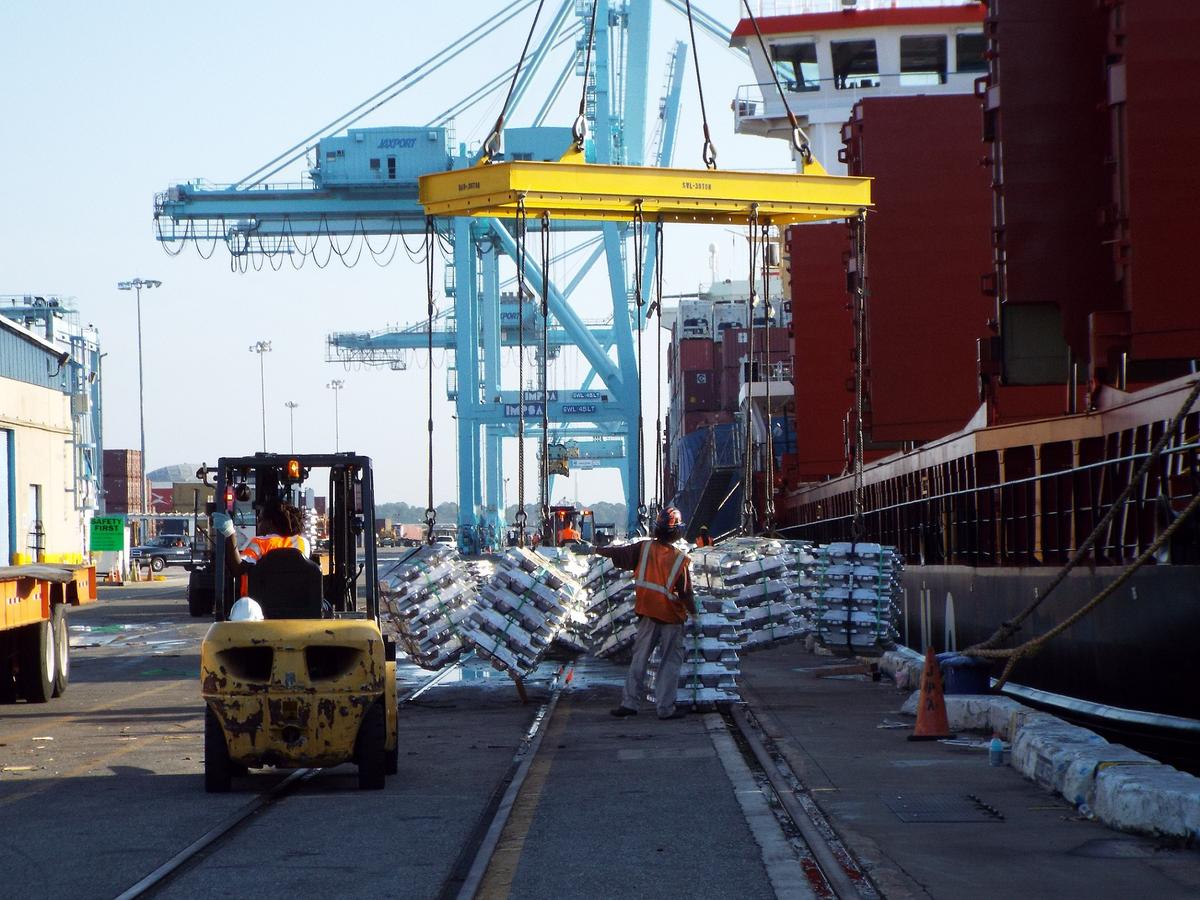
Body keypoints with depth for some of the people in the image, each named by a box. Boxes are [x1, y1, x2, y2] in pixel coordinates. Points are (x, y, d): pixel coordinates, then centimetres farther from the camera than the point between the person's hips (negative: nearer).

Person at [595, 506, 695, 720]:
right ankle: (665, 708, 4)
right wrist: (692, 610, 10)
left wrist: (599, 550, 24)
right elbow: (686, 592, -9)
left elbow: (619, 553, 5)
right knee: (670, 662, 5)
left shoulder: (643, 549, -8)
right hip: (671, 616, -3)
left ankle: (629, 703, 12)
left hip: (647, 614, 3)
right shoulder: (680, 559, -14)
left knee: (639, 658, 12)